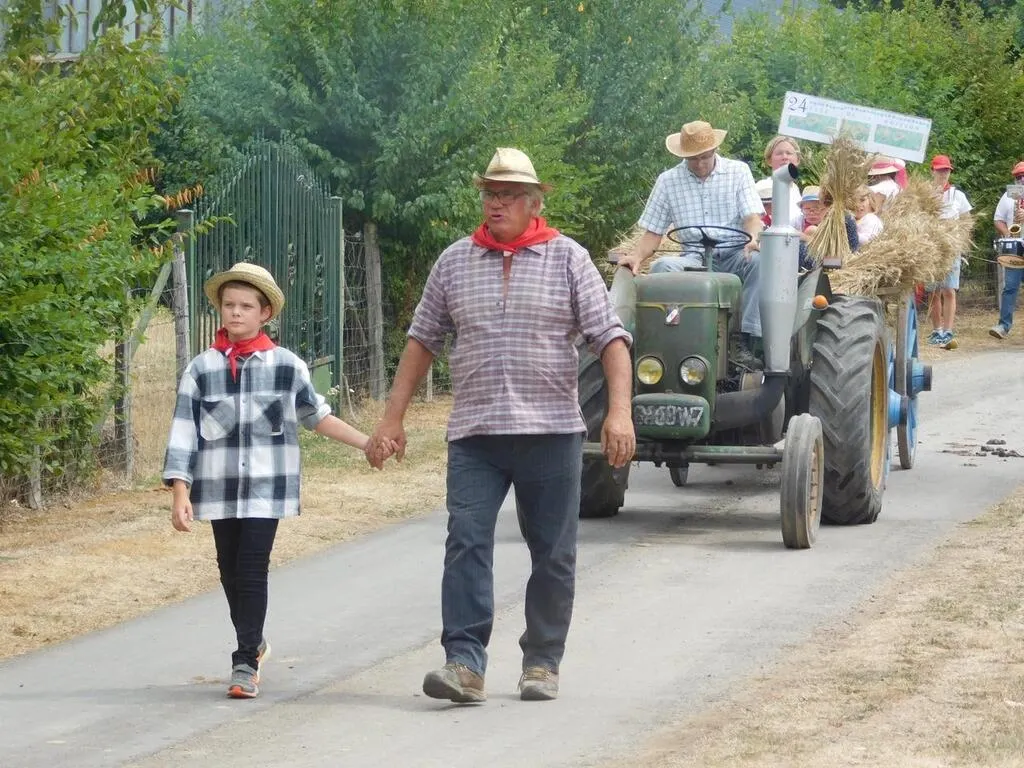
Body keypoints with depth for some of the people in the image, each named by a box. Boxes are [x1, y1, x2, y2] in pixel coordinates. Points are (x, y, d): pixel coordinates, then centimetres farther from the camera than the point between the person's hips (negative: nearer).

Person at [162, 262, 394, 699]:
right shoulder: (201, 369, 1)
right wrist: (180, 493, -6)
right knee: (231, 571, 11)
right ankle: (252, 643, 33)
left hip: (267, 487, -2)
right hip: (219, 487, 2)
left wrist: (368, 443, 11)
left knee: (252, 570, -9)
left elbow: (315, 416, 14)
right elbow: (183, 434, 0)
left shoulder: (287, 366, 1)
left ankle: (246, 662, -7)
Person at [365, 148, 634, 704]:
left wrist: (619, 411, -14)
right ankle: (464, 664, -17)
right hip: (474, 434, 1)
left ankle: (542, 663, 16)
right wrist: (392, 418, 10)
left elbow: (610, 337, -1)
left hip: (551, 431, -1)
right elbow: (422, 341, 15)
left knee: (553, 555, 5)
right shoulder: (454, 262, 10)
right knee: (466, 543, -12)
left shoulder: (567, 258, 3)